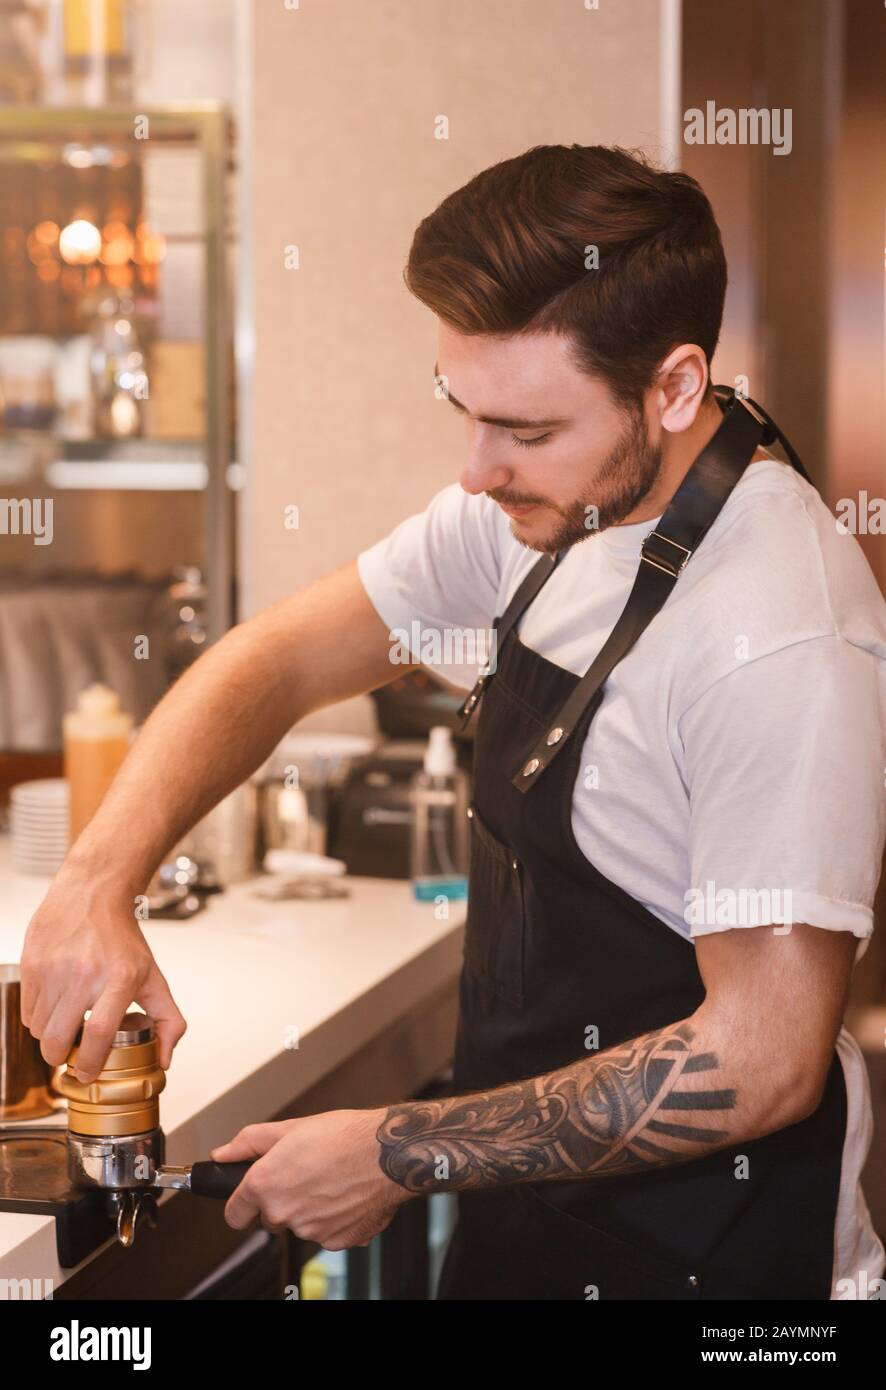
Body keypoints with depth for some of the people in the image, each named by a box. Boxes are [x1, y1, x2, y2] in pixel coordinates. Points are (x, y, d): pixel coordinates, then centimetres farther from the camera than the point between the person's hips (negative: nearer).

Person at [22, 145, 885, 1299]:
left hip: (696, 1243, -7)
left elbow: (762, 1062, -27)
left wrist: (404, 1157, -21)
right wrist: (101, 876, -15)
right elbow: (282, 658, 2)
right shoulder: (546, 504, -3)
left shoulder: (785, 641, -29)